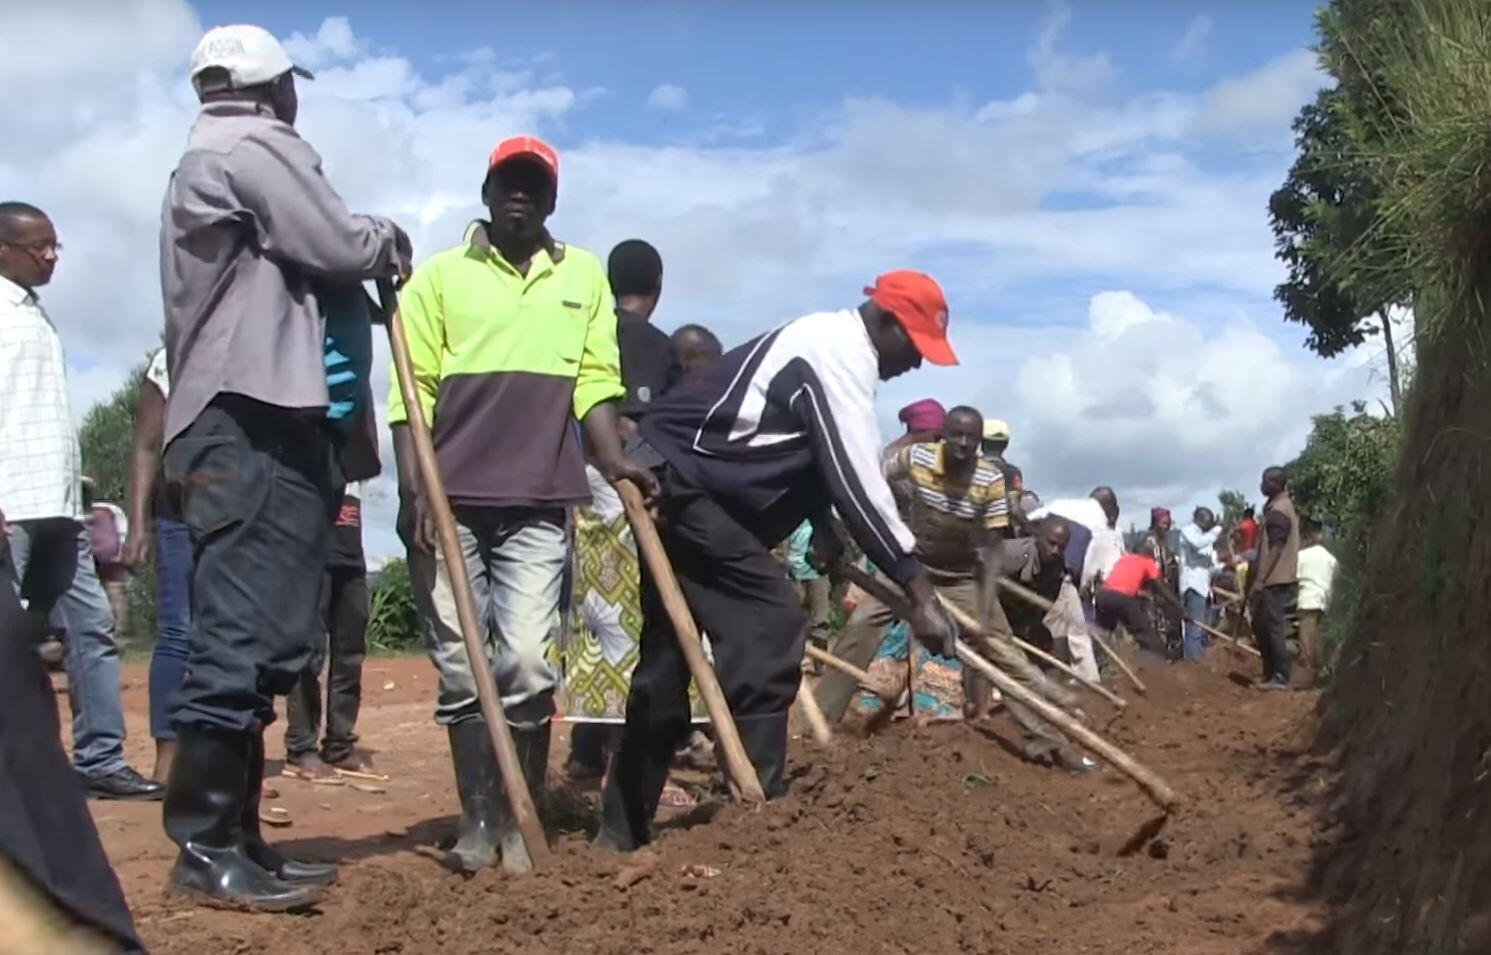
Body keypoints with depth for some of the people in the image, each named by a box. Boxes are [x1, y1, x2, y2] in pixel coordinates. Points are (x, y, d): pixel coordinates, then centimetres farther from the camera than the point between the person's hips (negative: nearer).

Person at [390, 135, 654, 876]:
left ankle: (521, 823, 6)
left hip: (539, 503, 1)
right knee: (461, 667, 4)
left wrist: (613, 460, -7)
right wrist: (413, 487, -9)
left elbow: (595, 382, 9)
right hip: (450, 499, 0)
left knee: (527, 664, -5)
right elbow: (411, 391, 2)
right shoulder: (439, 275, 8)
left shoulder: (585, 276, 14)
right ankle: (478, 820, 13)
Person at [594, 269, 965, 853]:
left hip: (677, 486, 11)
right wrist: (918, 590, -23)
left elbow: (820, 456, 25)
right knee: (769, 633, -14)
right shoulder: (841, 357, -17)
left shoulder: (828, 344, 16)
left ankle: (623, 827, 20)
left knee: (669, 656, 13)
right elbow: (857, 478, -24)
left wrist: (821, 526, 13)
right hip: (689, 488, -11)